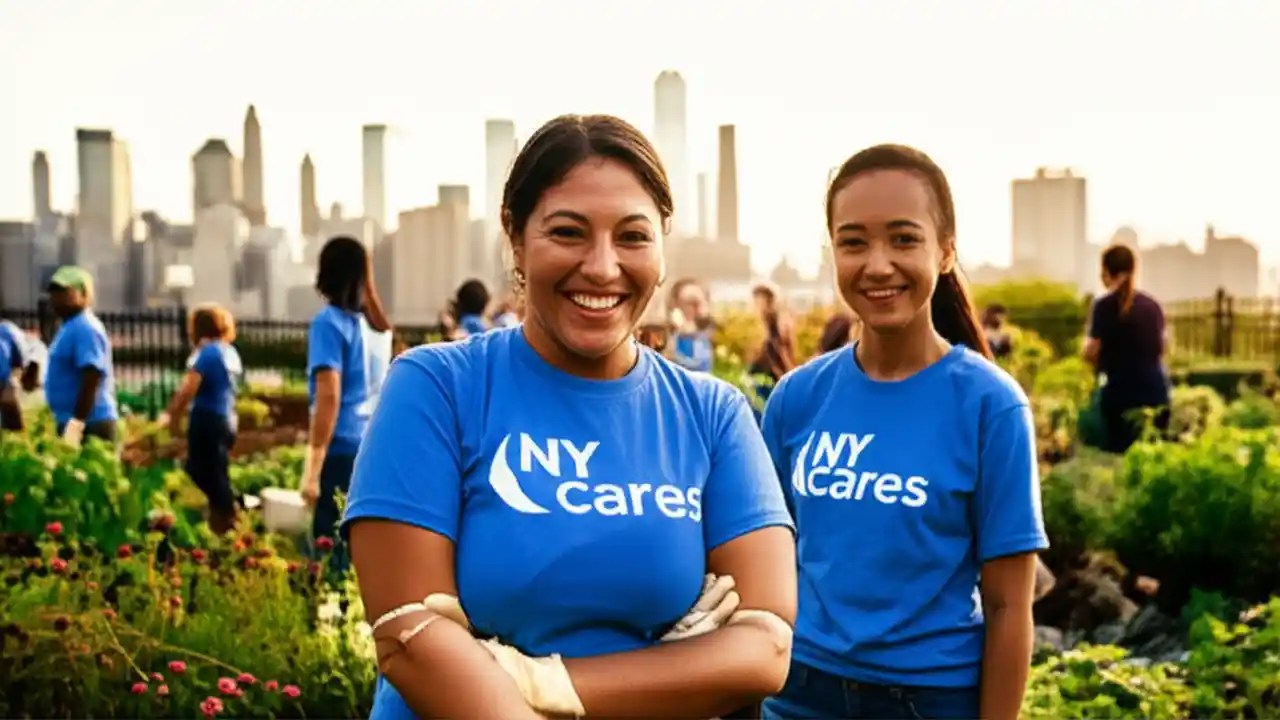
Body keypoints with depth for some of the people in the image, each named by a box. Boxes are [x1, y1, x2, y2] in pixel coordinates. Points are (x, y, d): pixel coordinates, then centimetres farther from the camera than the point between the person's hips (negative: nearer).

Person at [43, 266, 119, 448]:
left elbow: (92, 381, -22)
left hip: (88, 424, -10)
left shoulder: (85, 328, -14)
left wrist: (76, 423, -25)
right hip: (71, 420, 10)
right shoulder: (71, 327, 17)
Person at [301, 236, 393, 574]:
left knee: (333, 551, -3)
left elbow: (329, 397, -16)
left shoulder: (329, 322, -9)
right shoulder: (377, 324, 11)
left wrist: (312, 467, -15)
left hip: (342, 452, -7)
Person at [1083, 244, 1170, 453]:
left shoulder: (1105, 305, -6)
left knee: (1119, 453, -1)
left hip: (1122, 390, -5)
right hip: (1157, 389, 5)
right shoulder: (1153, 305, 10)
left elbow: (1091, 352, -6)